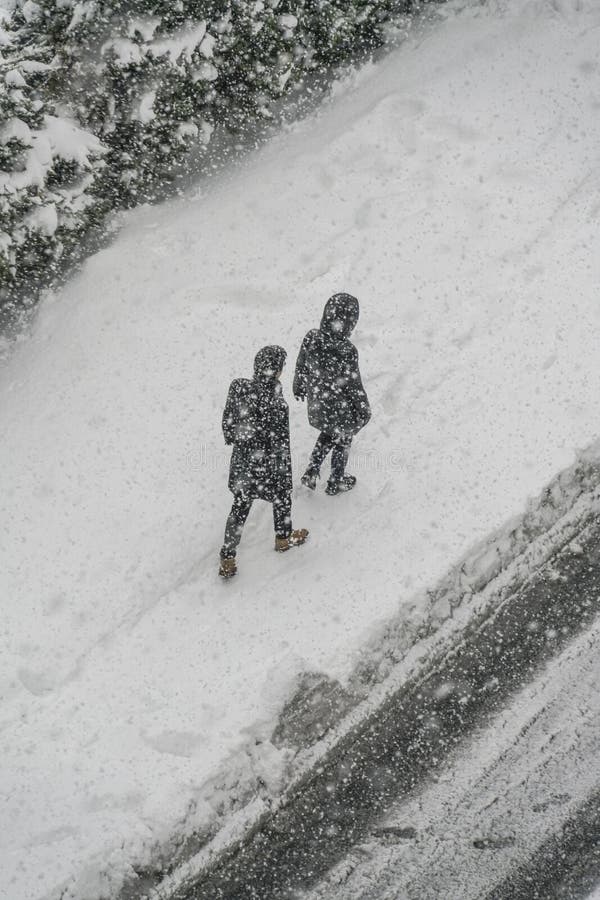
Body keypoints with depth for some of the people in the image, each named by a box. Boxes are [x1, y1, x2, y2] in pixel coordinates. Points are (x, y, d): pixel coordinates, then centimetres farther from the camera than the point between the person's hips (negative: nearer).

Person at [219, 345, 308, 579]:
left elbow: (227, 424, -1)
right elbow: (281, 448, -22)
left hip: (242, 463, 5)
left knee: (240, 507, 20)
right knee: (282, 499, 26)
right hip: (268, 466, -5)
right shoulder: (276, 406, -33)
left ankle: (227, 560, 26)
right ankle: (284, 538, 51)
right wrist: (285, 479, -9)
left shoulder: (239, 388, -17)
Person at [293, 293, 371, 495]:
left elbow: (301, 367, 0)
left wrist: (298, 387, 21)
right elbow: (353, 385, -21)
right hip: (341, 409, -5)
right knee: (342, 441, 23)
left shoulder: (310, 339, -18)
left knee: (327, 434, 33)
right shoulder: (346, 351, -34)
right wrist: (364, 410, -3)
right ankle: (336, 483, 42)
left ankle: (311, 473, 32)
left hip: (316, 405, 5)